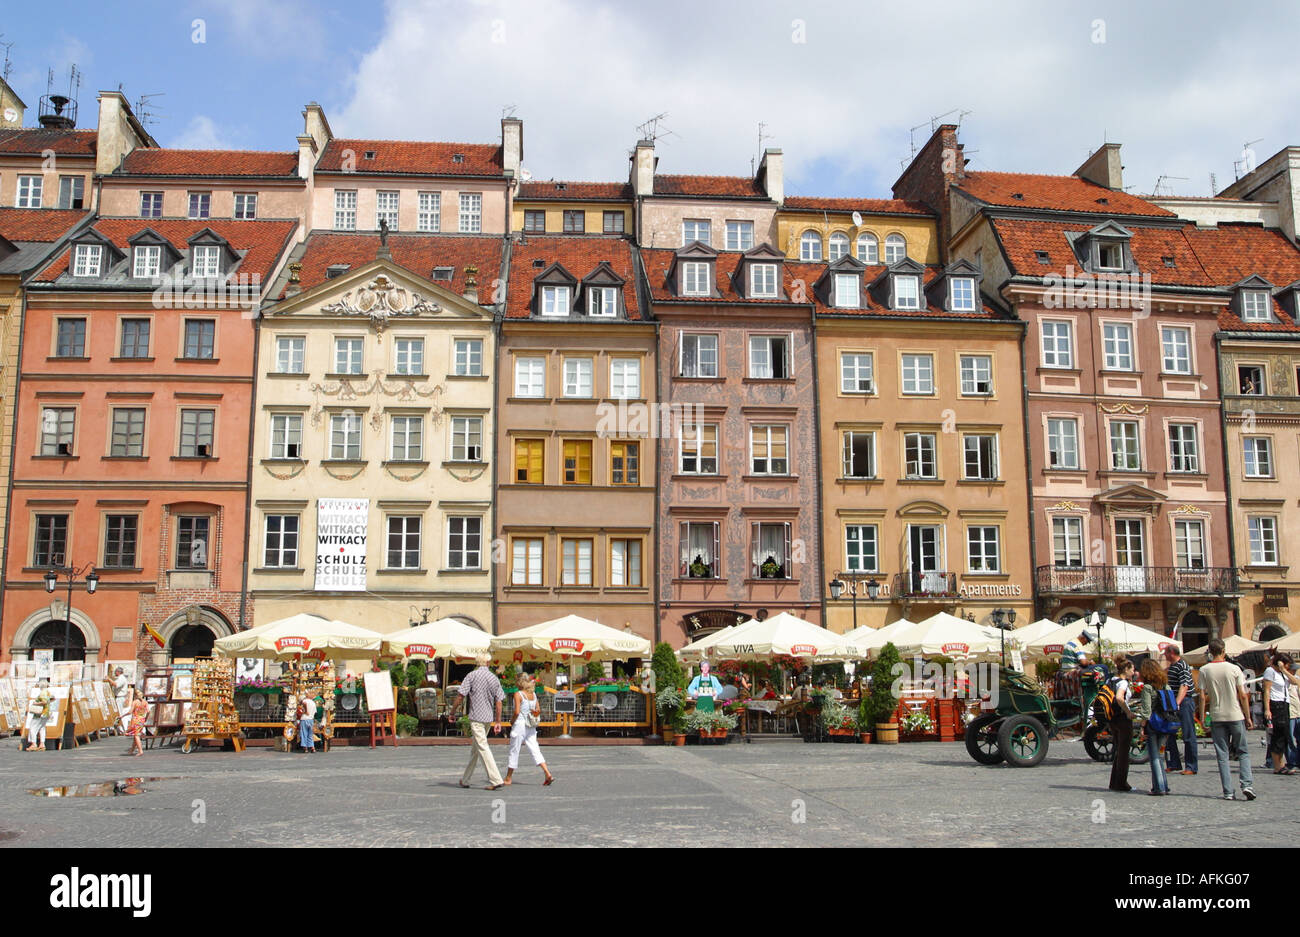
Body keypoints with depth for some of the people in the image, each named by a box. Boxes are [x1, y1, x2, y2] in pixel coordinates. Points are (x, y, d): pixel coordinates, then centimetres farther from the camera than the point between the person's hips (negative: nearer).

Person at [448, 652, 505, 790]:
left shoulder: (472, 675, -6)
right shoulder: (494, 678, 7)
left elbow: (460, 696, -10)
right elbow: (498, 702, 6)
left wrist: (452, 713, 1)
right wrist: (498, 722, 11)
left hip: (476, 717, -6)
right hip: (489, 718, 6)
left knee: (482, 748, -7)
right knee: (474, 750, 16)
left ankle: (496, 780, -14)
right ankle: (465, 780, 25)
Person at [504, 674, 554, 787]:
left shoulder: (518, 694, -11)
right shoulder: (533, 694, 9)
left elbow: (517, 712, -18)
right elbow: (538, 711, 10)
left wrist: (512, 721, -2)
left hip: (520, 724, -6)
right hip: (531, 727, 6)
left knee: (514, 752, 5)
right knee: (535, 750, 4)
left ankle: (508, 778, 16)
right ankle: (548, 774, -9)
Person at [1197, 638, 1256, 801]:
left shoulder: (1204, 670, -3)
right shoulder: (1234, 669, -4)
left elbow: (1203, 697, -5)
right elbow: (1243, 696, -4)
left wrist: (1202, 717, 3)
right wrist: (1248, 717, 4)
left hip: (1216, 718, 1)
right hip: (1236, 715, -1)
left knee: (1222, 755, 4)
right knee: (1243, 752, 10)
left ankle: (1228, 792, 1)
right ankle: (1247, 785, -7)